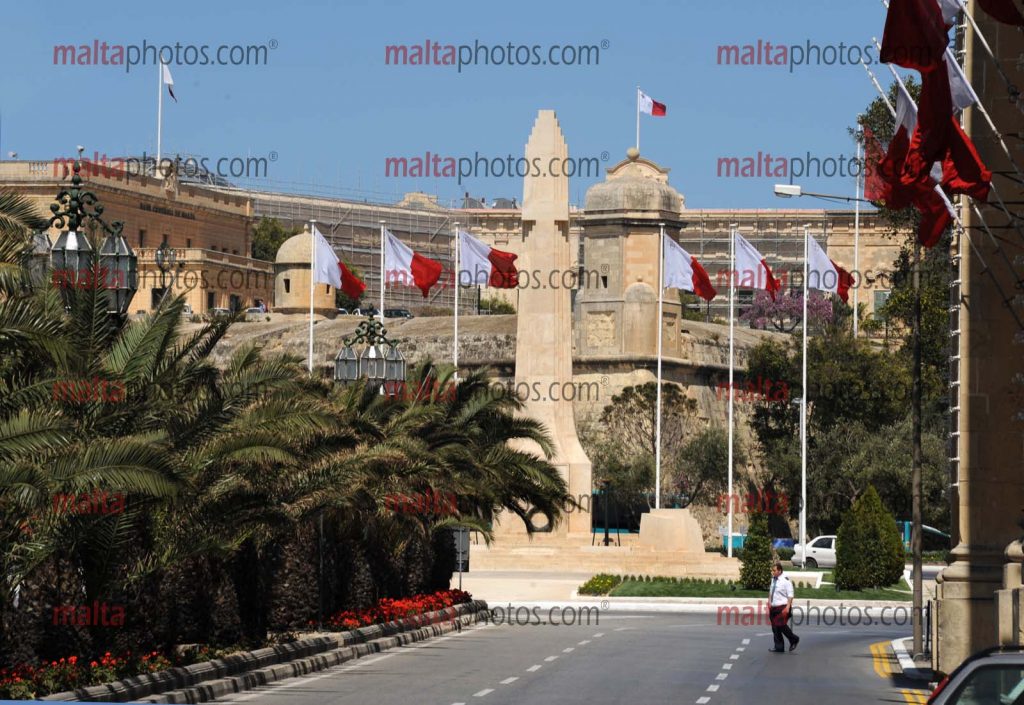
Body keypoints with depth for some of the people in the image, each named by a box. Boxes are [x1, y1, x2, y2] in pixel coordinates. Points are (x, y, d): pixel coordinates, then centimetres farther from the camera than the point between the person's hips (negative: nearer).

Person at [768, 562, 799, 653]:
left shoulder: (786, 581, -11)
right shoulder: (773, 580, 10)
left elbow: (790, 595, -13)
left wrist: (787, 607, -20)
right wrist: (769, 602, 12)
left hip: (783, 607, -7)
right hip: (774, 608, 7)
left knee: (781, 625, -15)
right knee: (775, 628, 5)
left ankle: (794, 640, 9)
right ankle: (779, 648, 12)